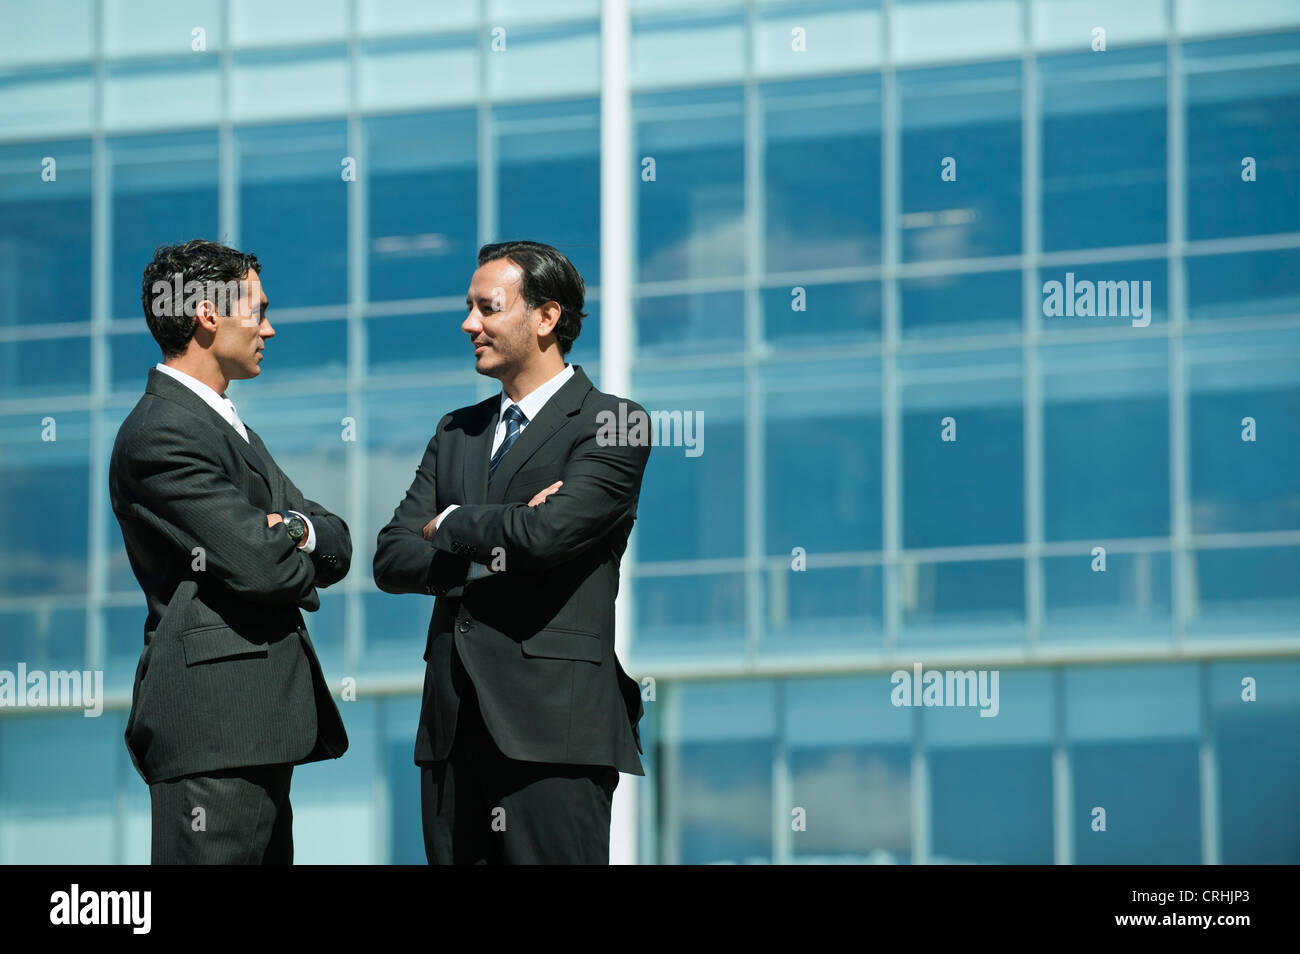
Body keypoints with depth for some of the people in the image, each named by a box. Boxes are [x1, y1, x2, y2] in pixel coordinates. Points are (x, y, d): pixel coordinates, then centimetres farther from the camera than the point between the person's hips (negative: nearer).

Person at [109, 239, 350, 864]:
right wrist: (302, 560, 5)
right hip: (212, 725, -10)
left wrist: (297, 530, -7)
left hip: (258, 727, 10)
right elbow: (258, 565, -18)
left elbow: (338, 546, 16)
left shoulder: (226, 427, 22)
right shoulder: (159, 433, -11)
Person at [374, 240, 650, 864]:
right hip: (452, 721, 6)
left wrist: (449, 526, 1)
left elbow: (546, 532, -17)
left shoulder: (611, 425, 0)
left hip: (552, 727, -6)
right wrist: (492, 549, -6)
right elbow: (391, 560, 11)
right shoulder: (456, 433, 21)